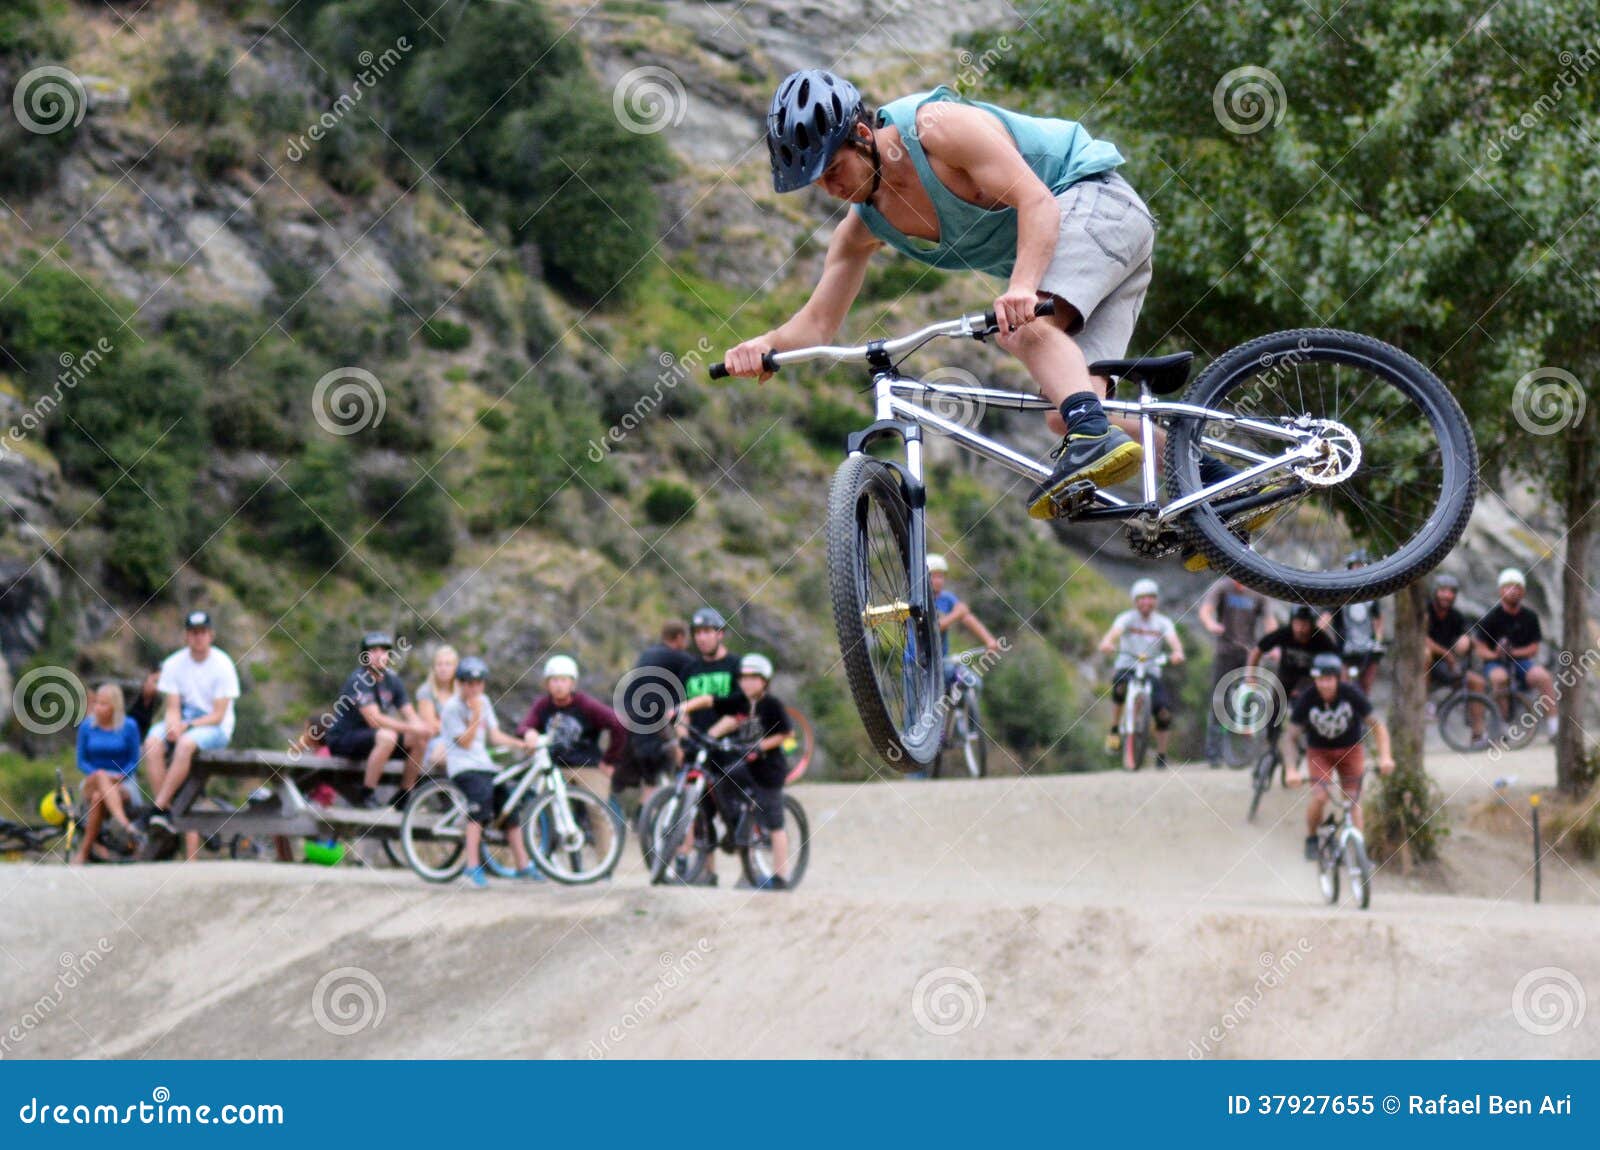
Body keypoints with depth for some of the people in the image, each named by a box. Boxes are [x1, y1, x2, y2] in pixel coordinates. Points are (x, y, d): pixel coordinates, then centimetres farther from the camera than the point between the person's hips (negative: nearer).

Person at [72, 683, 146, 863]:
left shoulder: (129, 726, 1)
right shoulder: (87, 726, 7)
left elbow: (134, 761, 3)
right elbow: (81, 761, 6)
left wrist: (120, 777, -16)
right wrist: (97, 774, -13)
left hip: (121, 785, -1)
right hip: (92, 782, 1)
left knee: (98, 797, -37)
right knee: (101, 776, -38)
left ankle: (84, 850, -36)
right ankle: (127, 826, -57)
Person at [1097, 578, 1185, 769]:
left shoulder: (1162, 622, 4)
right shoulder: (1127, 618, -1)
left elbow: (1173, 640, -14)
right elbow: (1114, 632, -20)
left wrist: (1177, 652, -37)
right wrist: (1107, 643, -44)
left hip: (1151, 672, 2)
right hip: (1126, 668, -2)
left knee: (1164, 712, -16)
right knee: (1120, 686, -38)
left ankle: (1161, 755, 5)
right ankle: (1114, 730, -17)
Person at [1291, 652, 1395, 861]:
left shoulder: (1351, 694, -24)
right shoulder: (1306, 699, -24)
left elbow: (1377, 725, -19)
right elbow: (1291, 736, -19)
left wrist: (1385, 756, -32)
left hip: (1350, 750, 1)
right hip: (1319, 751, -1)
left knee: (1353, 801, -8)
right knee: (1318, 797, -19)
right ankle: (1311, 839, 7)